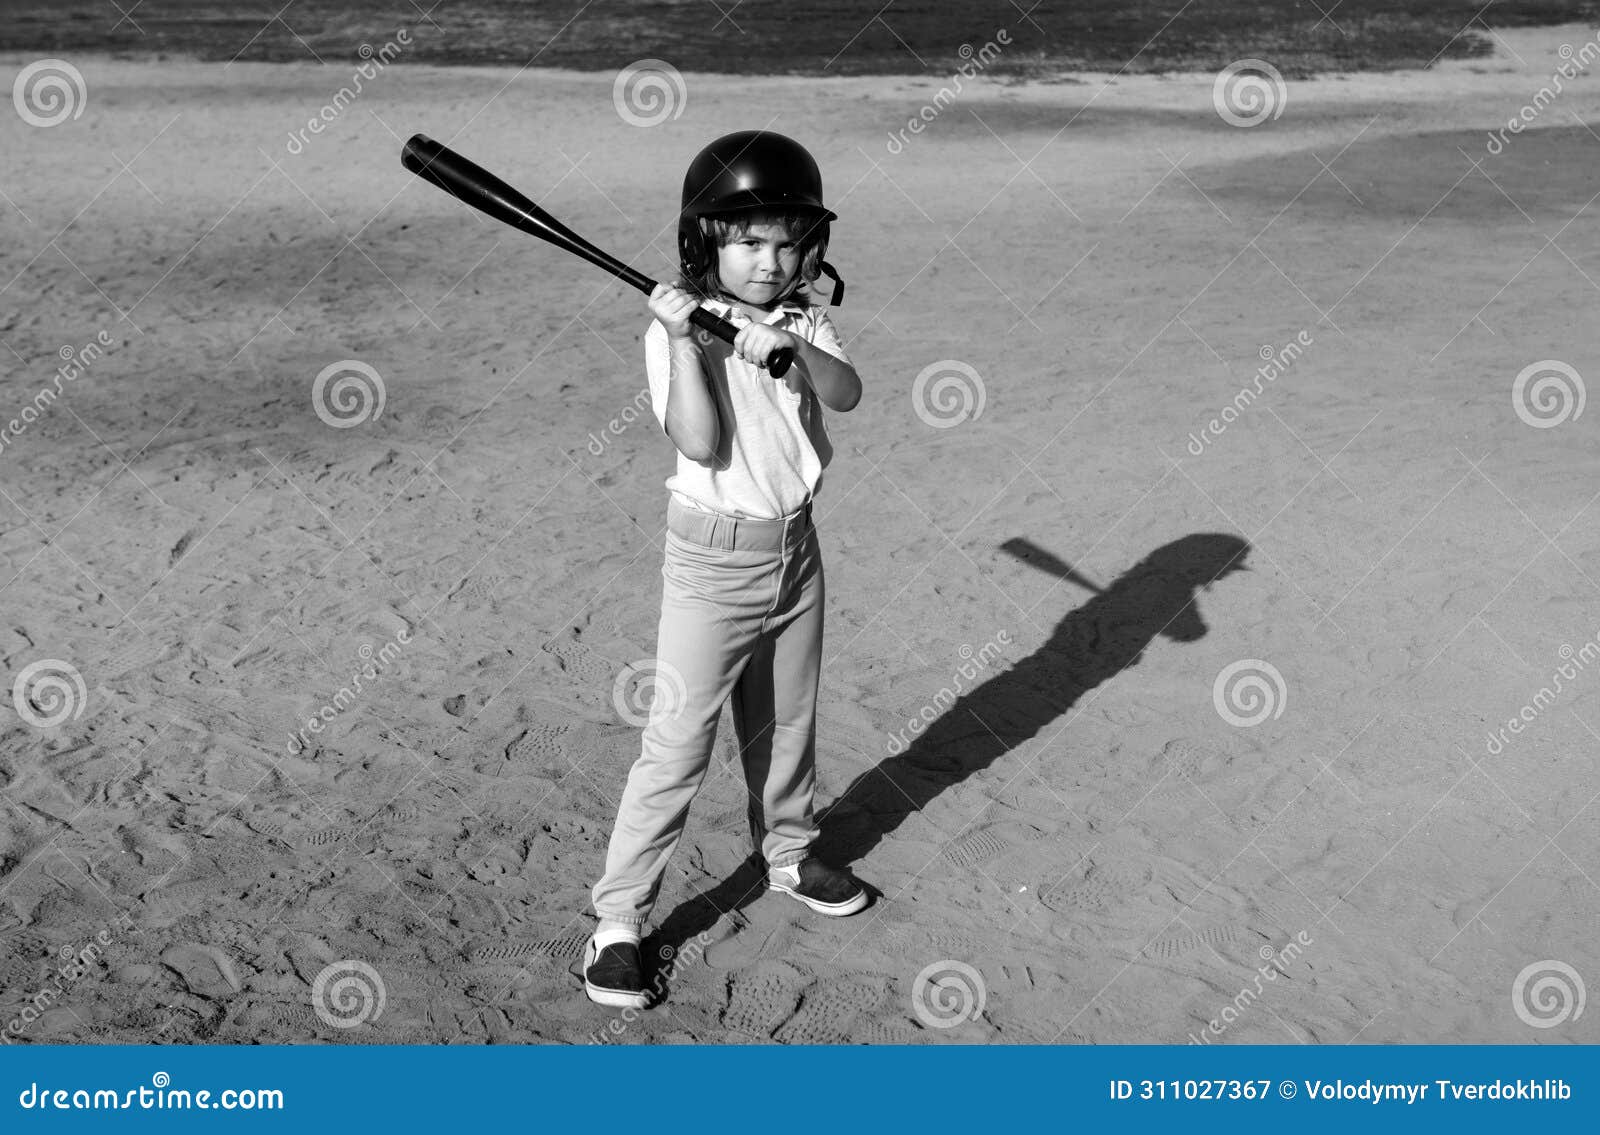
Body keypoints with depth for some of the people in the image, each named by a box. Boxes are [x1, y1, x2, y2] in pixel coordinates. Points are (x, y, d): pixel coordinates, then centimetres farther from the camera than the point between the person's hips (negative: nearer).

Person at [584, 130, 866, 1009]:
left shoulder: (805, 323, 3)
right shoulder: (677, 330, -12)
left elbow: (846, 394, -16)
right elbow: (701, 444, -23)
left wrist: (794, 345, -34)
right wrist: (685, 339, -29)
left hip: (796, 547, 5)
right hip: (714, 557, -5)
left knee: (786, 726, 21)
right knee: (679, 744, -5)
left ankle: (788, 853, 45)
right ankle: (618, 919, 6)